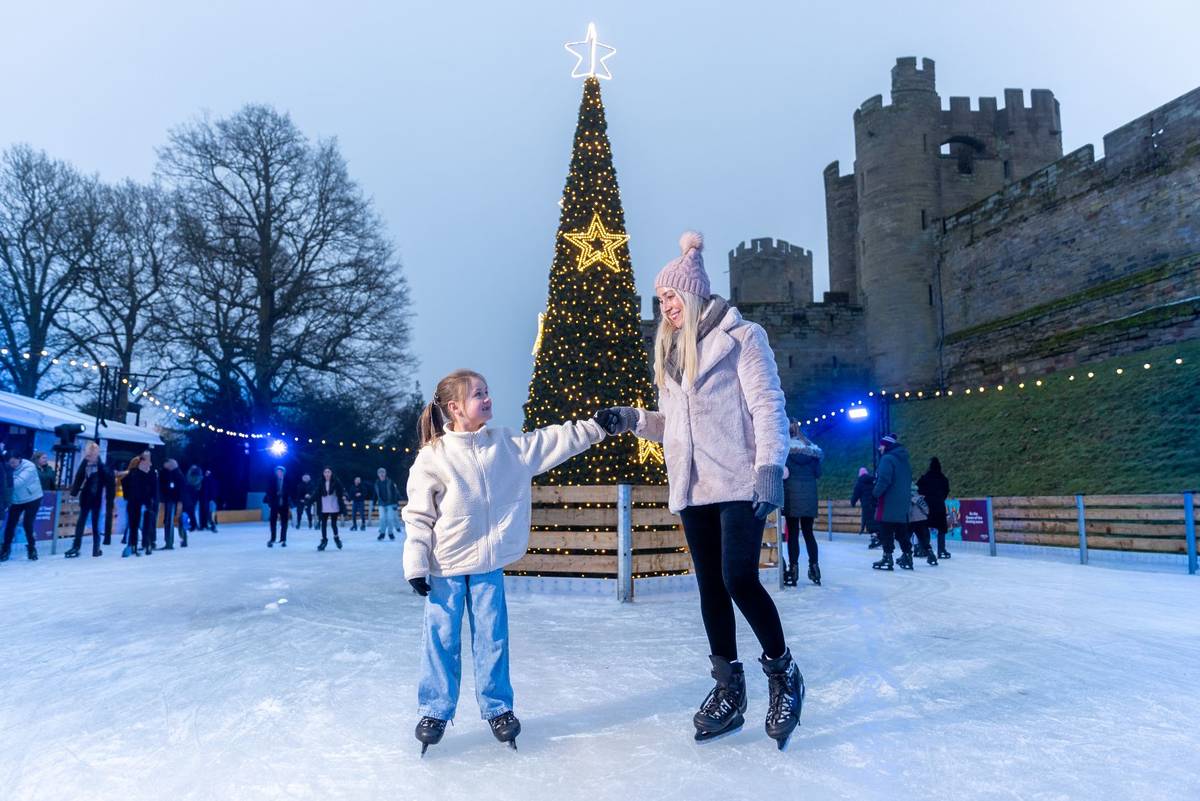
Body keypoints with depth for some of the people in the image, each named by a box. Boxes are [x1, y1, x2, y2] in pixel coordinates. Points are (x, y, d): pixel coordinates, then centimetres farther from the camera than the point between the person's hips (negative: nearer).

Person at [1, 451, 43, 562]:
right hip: (16, 500, 4)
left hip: (32, 499, -4)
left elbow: (18, 482, -34)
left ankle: (32, 548, 14)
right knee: (10, 524, -1)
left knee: (27, 524, -5)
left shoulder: (29, 467, -22)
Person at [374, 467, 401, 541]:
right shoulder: (377, 483, 5)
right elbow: (375, 495, 15)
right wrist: (374, 504, 14)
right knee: (382, 518, -6)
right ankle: (382, 533, 6)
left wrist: (395, 503, -11)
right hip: (382, 504, 3)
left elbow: (395, 492, -7)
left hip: (390, 503, -2)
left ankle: (390, 533, 13)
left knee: (390, 518, -3)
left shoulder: (390, 482, -7)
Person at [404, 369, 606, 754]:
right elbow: (417, 515, -8)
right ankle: (434, 711, 23)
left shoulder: (508, 445, 1)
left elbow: (557, 440, 1)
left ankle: (497, 707, 25)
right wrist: (416, 566, -10)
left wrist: (598, 425, -7)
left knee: (492, 636, 11)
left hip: (489, 564, 3)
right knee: (441, 639, 7)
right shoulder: (432, 457, -11)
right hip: (445, 567, -3)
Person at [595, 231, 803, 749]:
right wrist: (630, 420, 5)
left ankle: (783, 674, 11)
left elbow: (767, 406, -9)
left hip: (739, 483, -7)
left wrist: (769, 468, -19)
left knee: (740, 579, -13)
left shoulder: (741, 336, -3)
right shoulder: (669, 351, 17)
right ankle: (729, 689, 21)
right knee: (711, 587, 9)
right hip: (692, 488, 7)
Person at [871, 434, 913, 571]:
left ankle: (888, 557, -6)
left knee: (886, 531, -4)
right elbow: (908, 480, 22)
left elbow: (884, 480, -22)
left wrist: (876, 492, -10)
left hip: (889, 502, -8)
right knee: (901, 531, 13)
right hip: (903, 502, 8)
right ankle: (907, 557, 15)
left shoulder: (887, 459, -12)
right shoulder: (903, 459, 16)